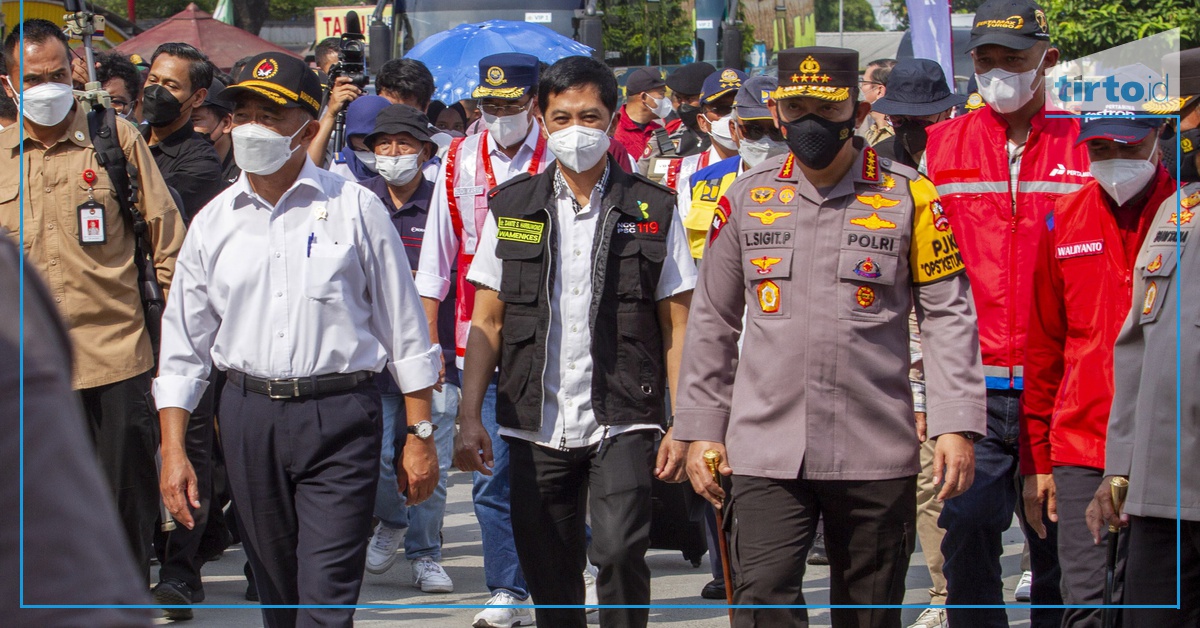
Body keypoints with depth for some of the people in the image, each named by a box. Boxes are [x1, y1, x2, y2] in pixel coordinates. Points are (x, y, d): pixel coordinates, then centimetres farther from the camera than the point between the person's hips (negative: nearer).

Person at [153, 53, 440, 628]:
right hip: (249, 419, 4)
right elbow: (182, 348, 13)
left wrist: (420, 435, 1)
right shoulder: (214, 223, 9)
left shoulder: (355, 209, 0)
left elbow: (405, 331, 4)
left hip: (339, 417, -4)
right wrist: (173, 451, 5)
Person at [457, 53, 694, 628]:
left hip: (622, 421, -2)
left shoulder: (652, 210, 4)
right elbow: (487, 322, 10)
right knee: (548, 574, 6)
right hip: (536, 424, 2)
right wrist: (470, 417, 0)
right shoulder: (512, 208, 9)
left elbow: (676, 328, 5)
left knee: (618, 550, -20)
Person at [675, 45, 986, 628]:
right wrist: (701, 428, 10)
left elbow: (948, 315, 1)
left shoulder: (908, 197, 0)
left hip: (875, 451, -1)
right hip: (767, 448, 1)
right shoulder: (747, 197, 7)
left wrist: (955, 424, -6)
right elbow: (712, 321, 14)